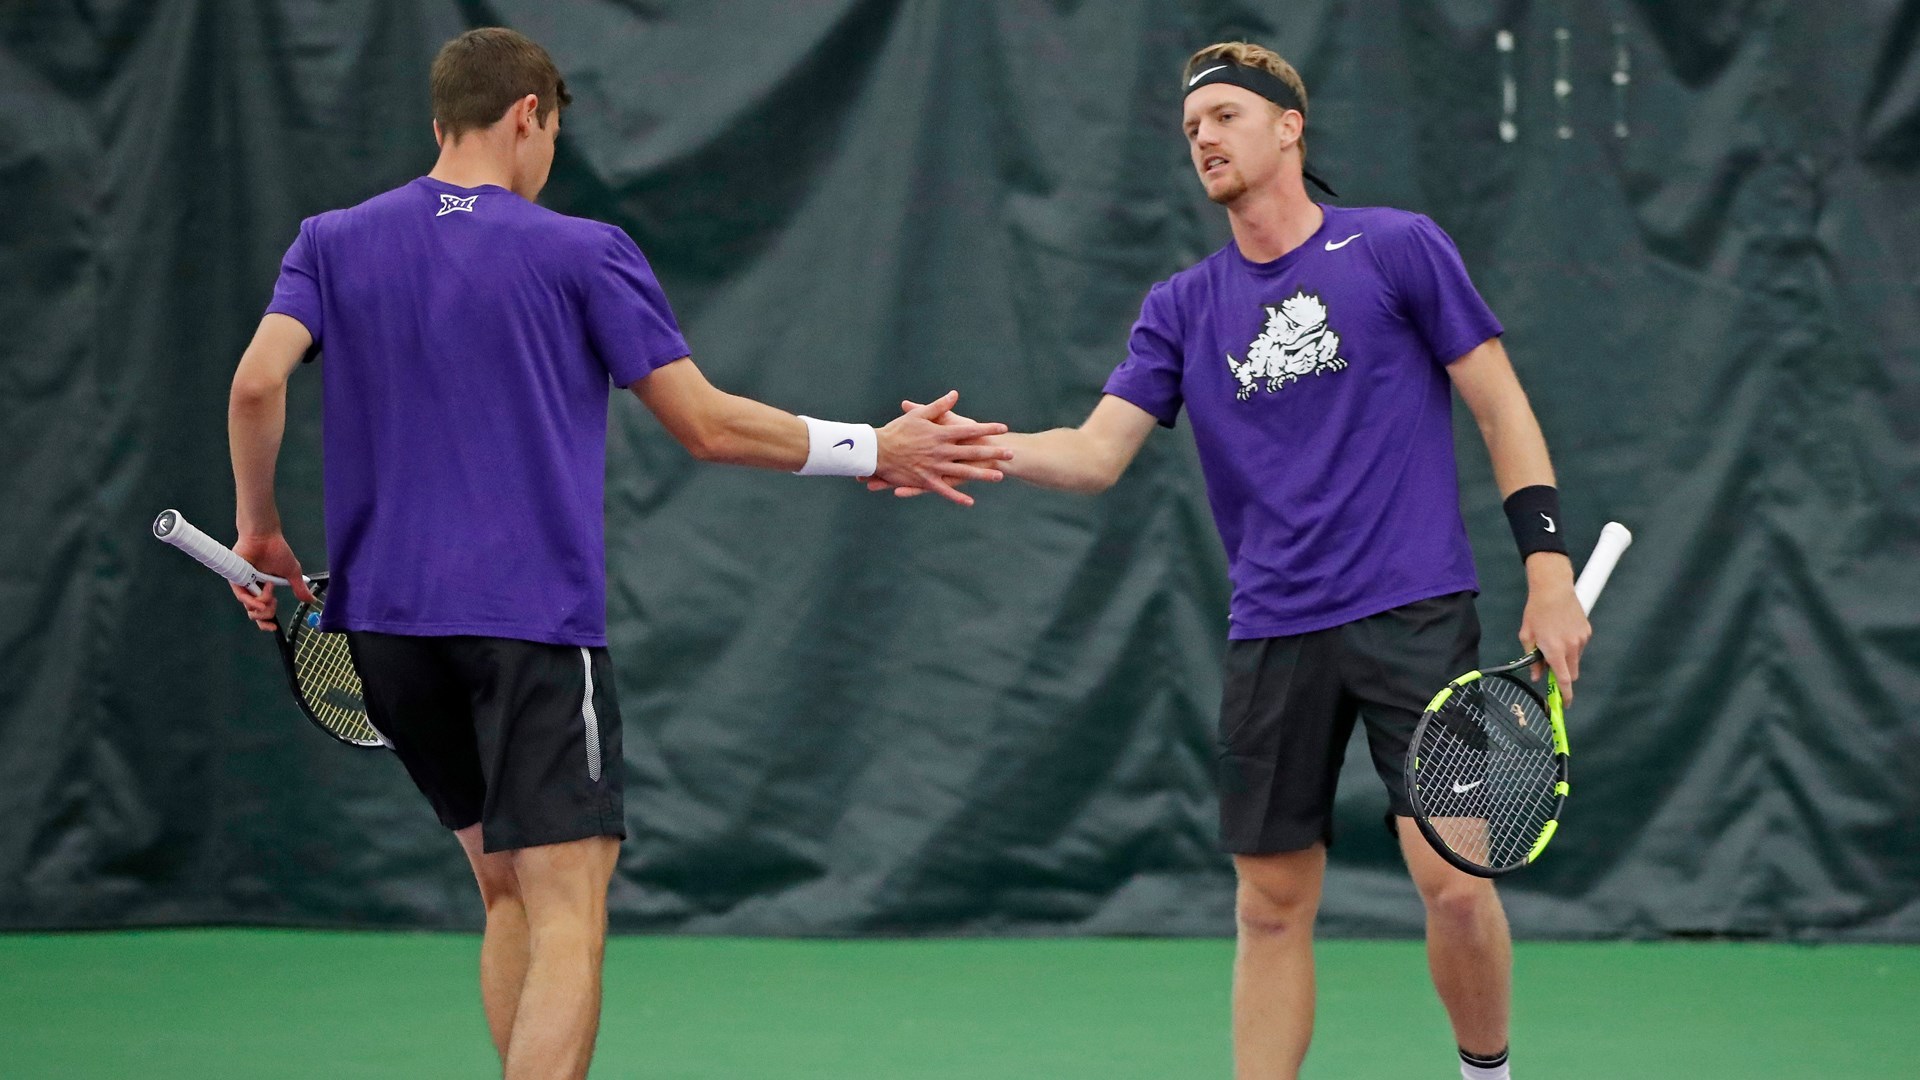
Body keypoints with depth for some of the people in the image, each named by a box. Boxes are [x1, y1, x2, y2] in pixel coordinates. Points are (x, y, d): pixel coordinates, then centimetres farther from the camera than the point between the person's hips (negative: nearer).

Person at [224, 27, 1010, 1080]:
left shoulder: (332, 243, 8)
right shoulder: (580, 252, -2)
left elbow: (257, 381, -7)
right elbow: (706, 424, -3)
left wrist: (258, 528, 8)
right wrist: (875, 451, 7)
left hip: (385, 618, 5)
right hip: (533, 617, -5)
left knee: (510, 891, 18)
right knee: (565, 913, -9)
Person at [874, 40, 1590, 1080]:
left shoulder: (1399, 248, 0)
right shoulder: (1182, 307, 11)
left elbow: (1501, 408, 1)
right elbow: (1097, 451, 4)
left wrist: (1549, 573, -7)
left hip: (1414, 613, -4)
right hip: (1273, 635, 4)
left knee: (1454, 880, -13)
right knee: (1272, 904, 4)